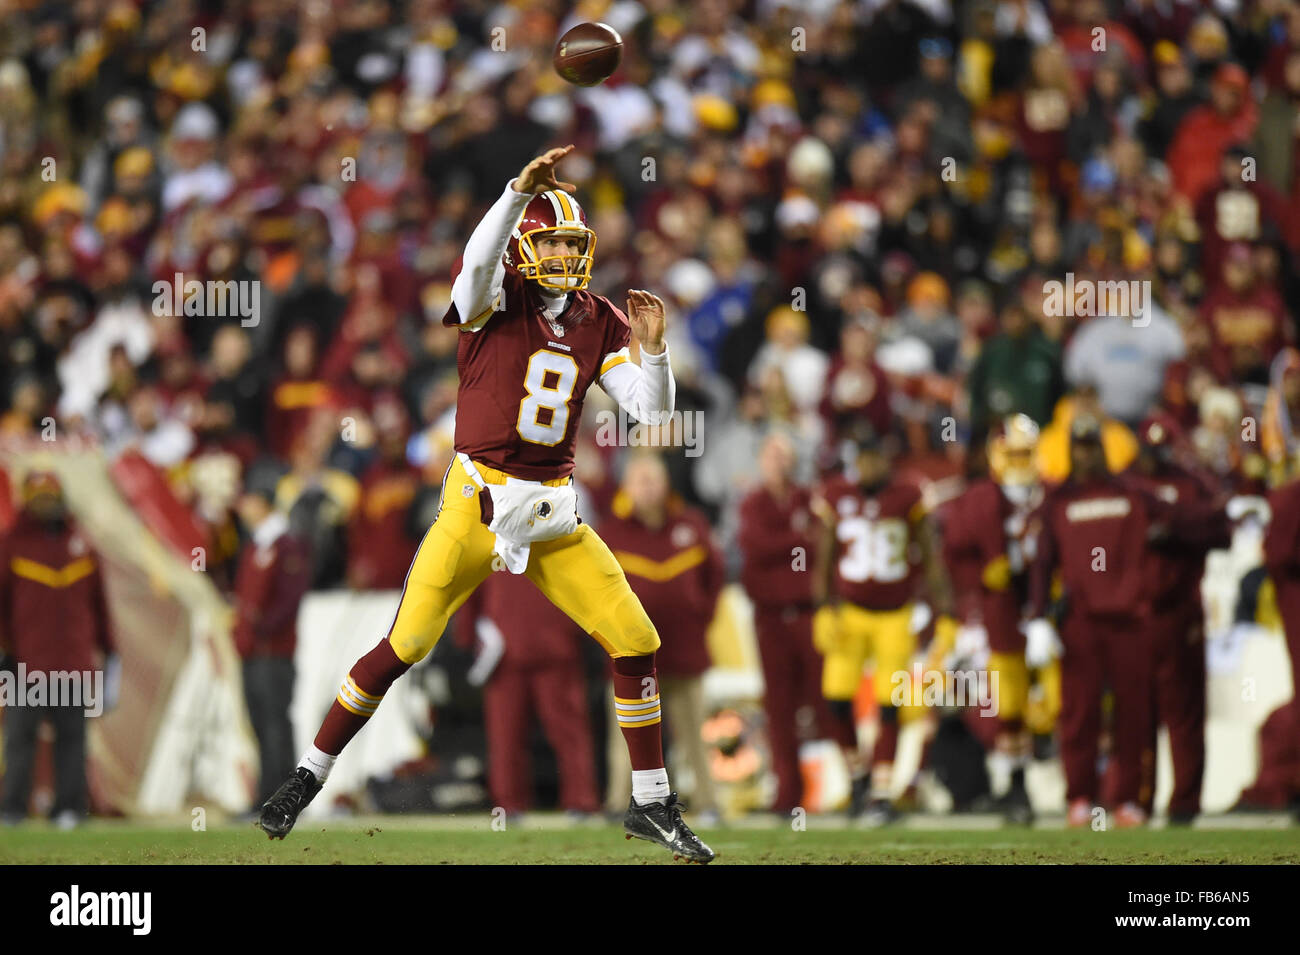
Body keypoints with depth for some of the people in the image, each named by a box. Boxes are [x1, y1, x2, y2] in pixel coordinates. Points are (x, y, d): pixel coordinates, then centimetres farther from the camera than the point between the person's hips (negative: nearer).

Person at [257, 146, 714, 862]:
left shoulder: (601, 323, 9)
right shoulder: (497, 300, -4)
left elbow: (652, 410, 6)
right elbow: (479, 261, -29)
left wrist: (652, 349, -11)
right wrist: (521, 191, -41)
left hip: (553, 515, 5)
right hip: (479, 501, -5)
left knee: (636, 642, 0)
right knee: (404, 645, -10)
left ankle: (651, 804, 13)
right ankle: (309, 776, 5)